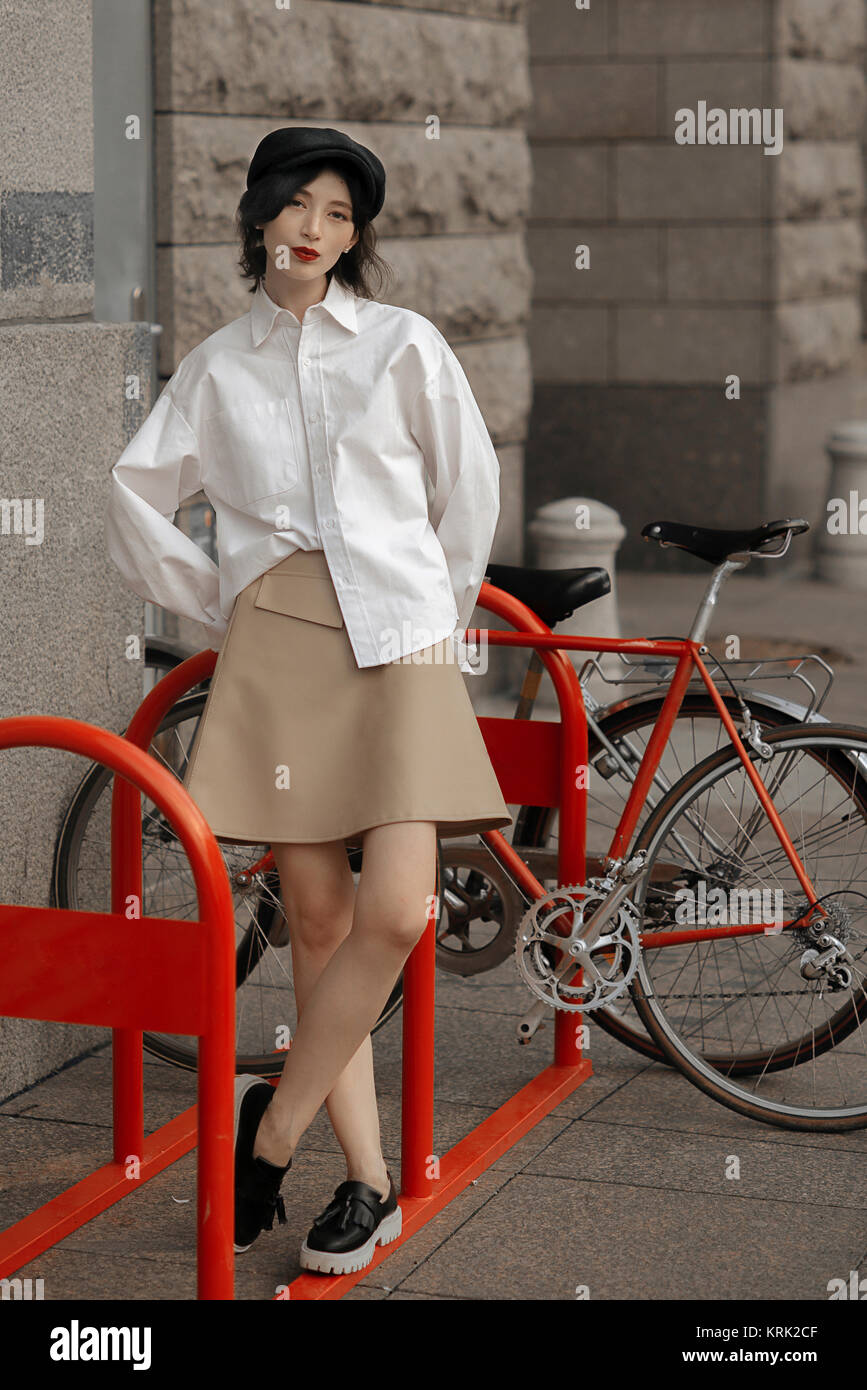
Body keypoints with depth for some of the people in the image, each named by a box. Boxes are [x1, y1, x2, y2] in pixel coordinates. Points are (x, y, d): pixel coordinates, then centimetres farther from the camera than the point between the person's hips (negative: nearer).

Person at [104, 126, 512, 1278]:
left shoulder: (403, 344, 7)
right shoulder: (218, 365, 11)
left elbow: (469, 487, 15)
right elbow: (138, 498, 20)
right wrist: (217, 606, 16)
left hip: (396, 638, -1)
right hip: (274, 644, 1)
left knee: (394, 913, -15)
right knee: (319, 915, -1)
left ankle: (272, 1127, 4)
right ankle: (368, 1181, 8)